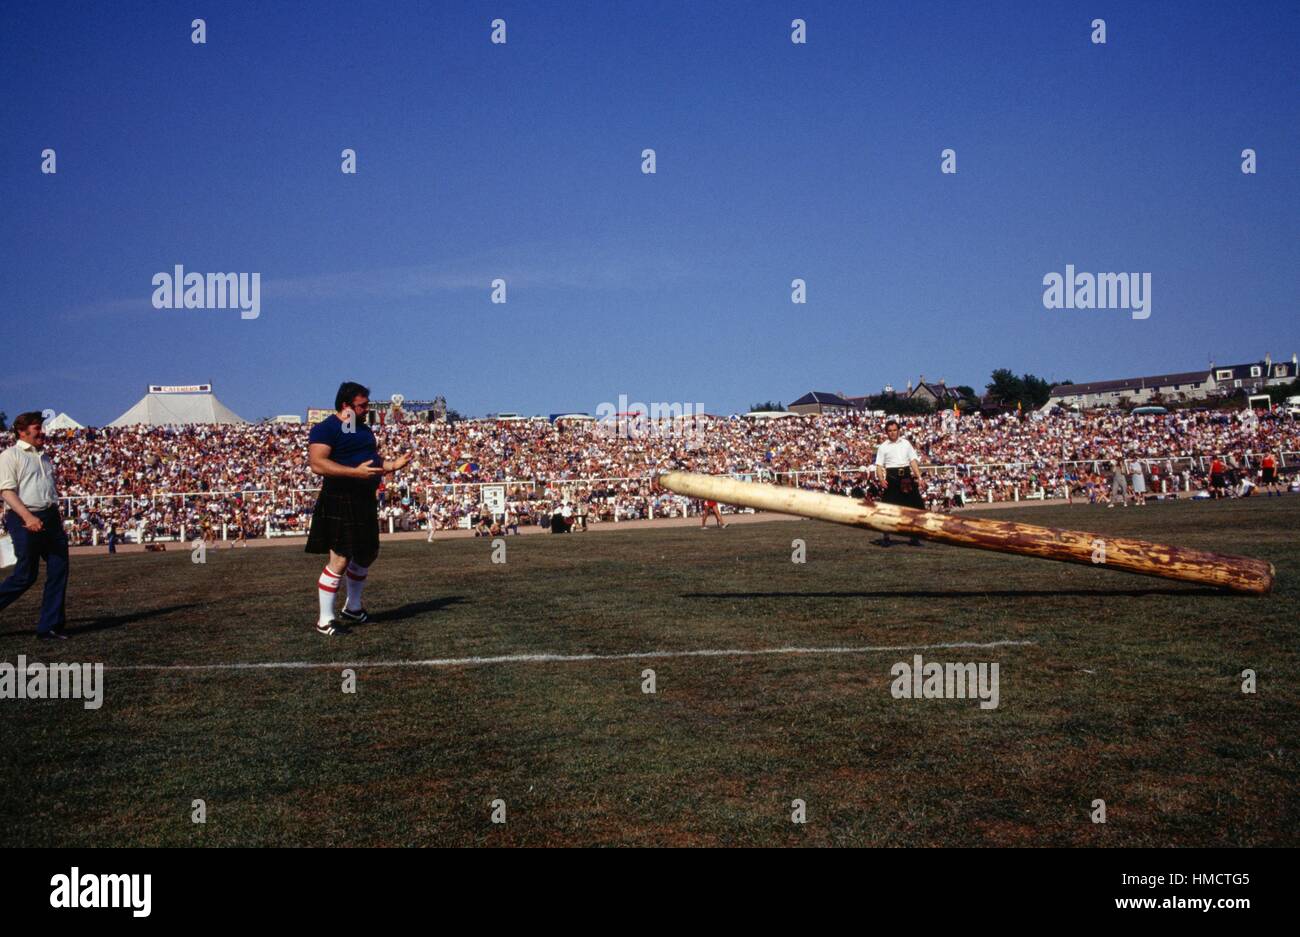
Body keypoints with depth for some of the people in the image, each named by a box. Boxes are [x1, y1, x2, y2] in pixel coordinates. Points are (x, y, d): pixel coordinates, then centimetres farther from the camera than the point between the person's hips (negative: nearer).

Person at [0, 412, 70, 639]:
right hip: (25, 519, -7)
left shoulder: (44, 457, 21)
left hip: (50, 518, 7)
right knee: (26, 575, -6)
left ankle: (49, 627, 6)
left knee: (59, 572, 1)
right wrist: (28, 517, -23)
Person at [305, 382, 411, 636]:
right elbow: (317, 463, -23)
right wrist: (355, 471, -31)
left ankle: (353, 608, 36)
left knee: (367, 555, 18)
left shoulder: (363, 429, 18)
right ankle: (325, 620, 1)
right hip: (340, 502, -9)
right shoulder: (326, 429, -11)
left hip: (366, 500, 9)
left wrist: (392, 464, 6)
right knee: (340, 560, -9)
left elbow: (374, 460, 28)